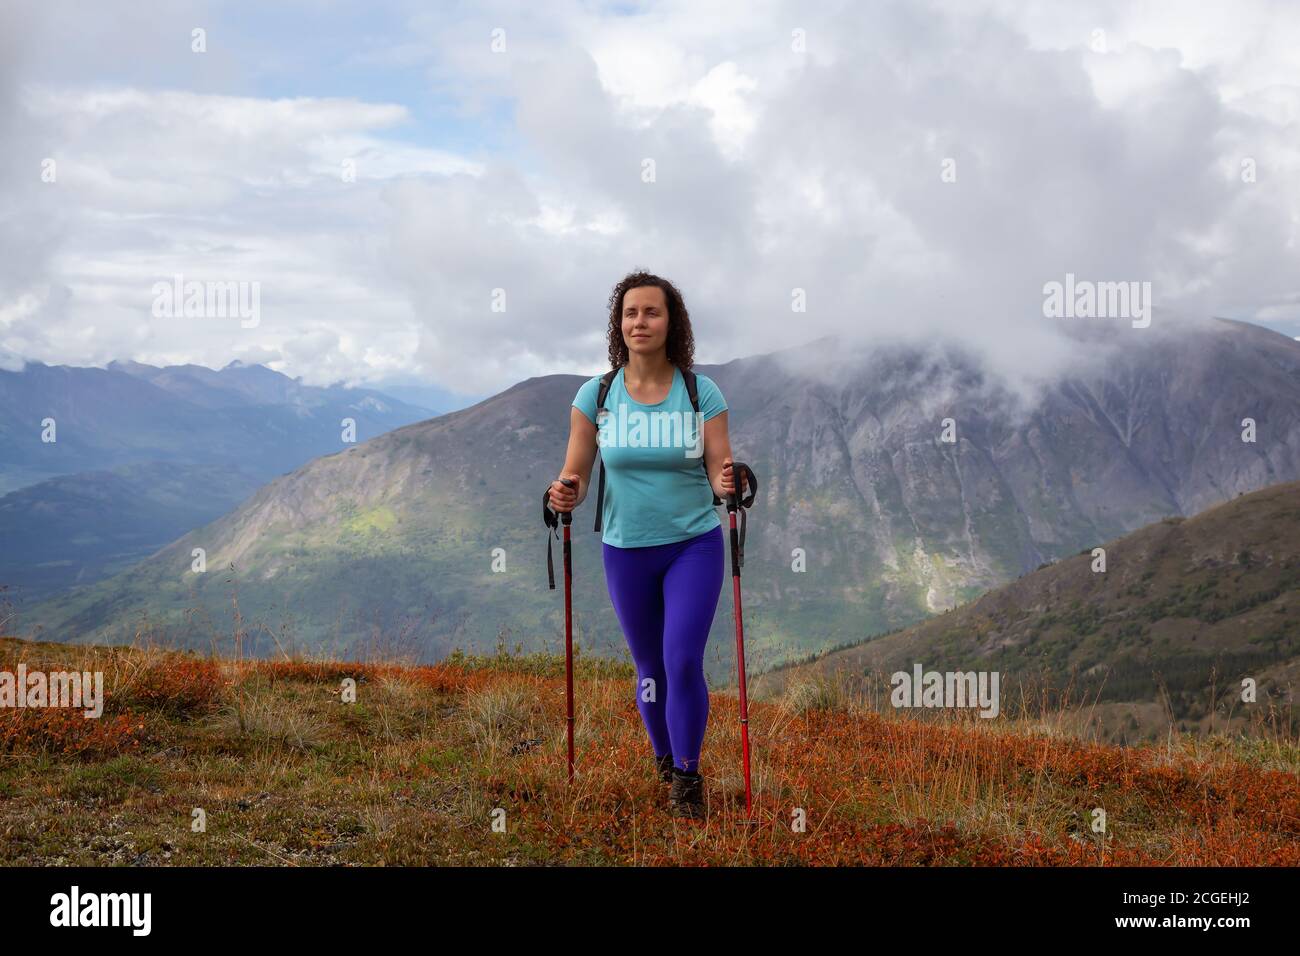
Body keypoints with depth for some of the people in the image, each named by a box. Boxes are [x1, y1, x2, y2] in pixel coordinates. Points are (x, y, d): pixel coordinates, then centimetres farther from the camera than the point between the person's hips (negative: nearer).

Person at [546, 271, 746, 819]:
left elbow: (721, 474, -9)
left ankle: (687, 777, 5)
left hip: (694, 545, -2)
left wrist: (727, 484, -32)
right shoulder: (596, 395, -5)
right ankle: (663, 756, 37)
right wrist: (565, 495, -24)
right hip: (627, 550, 2)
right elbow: (575, 476, -2)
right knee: (648, 667, 13)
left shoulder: (702, 393, -8)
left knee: (683, 661, -12)